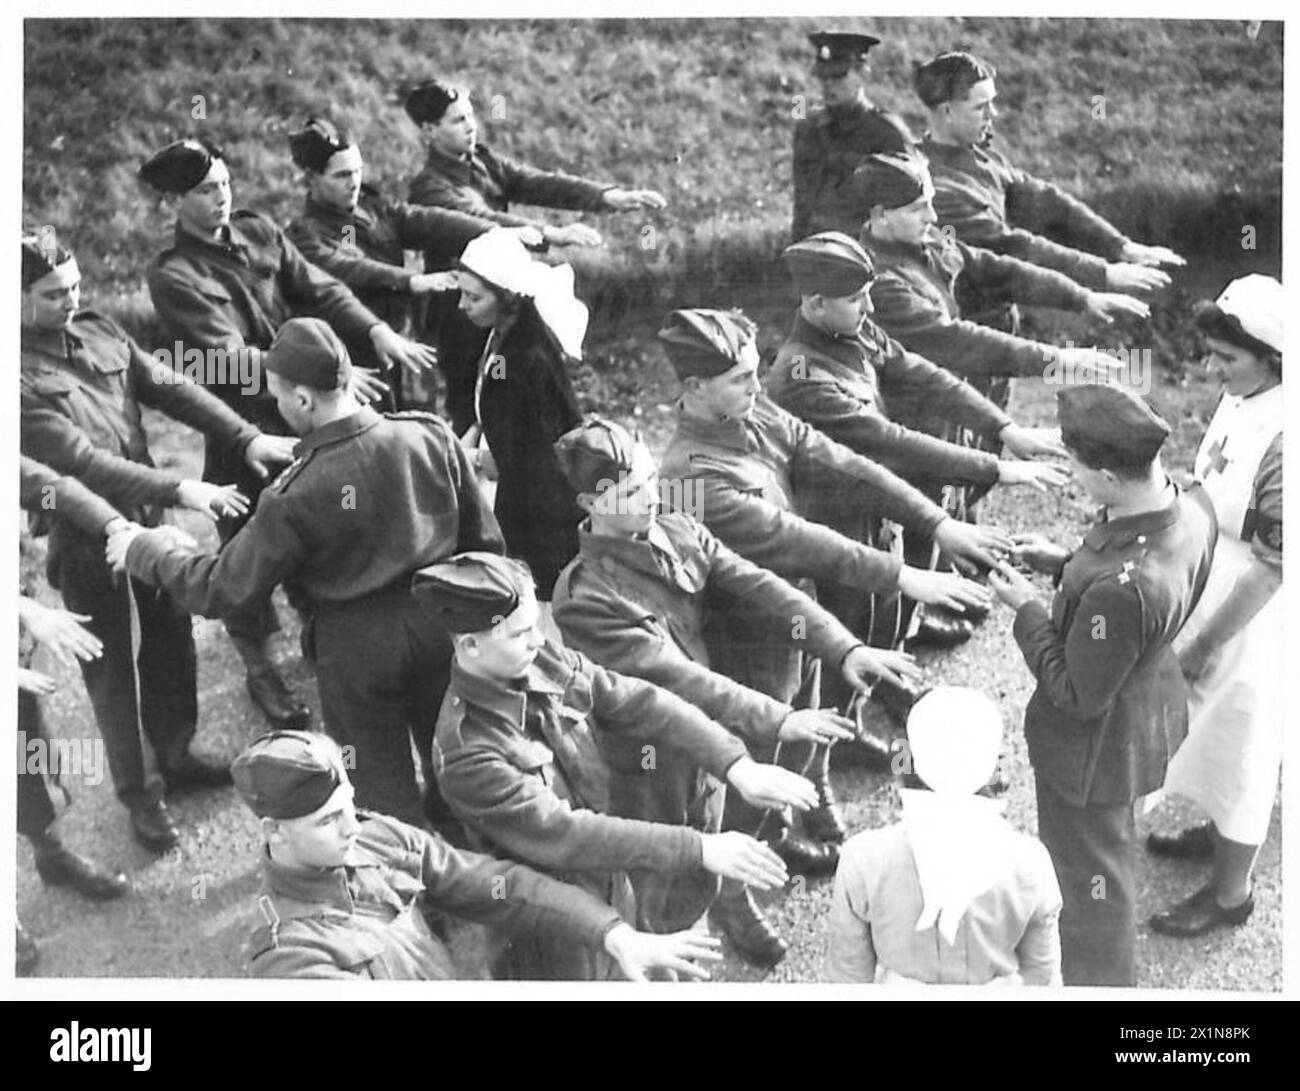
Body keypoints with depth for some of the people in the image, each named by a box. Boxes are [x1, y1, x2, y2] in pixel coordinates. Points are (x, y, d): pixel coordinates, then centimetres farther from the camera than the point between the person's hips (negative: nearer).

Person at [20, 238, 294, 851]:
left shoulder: (98, 332, 0)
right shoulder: (23, 377, -21)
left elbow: (167, 387, -1)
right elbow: (79, 460, -28)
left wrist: (245, 437, -11)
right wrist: (178, 490, -33)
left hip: (146, 520, 7)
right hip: (87, 541, -7)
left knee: (171, 639, 19)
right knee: (114, 668, 7)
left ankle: (173, 758, 40)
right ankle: (142, 796, 22)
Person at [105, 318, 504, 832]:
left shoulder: (296, 496, -24)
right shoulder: (431, 436, -13)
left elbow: (223, 589, -16)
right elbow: (484, 539, -2)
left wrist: (145, 552, -1)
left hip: (356, 646, -5)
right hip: (439, 622, 5)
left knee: (382, 787, 17)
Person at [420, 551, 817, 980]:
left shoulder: (547, 661, -10)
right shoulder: (465, 755, -29)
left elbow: (637, 703, -10)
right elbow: (560, 835, -32)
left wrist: (736, 765, -24)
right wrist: (700, 849, -34)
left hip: (612, 889, 6)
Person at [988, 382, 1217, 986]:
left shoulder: (1119, 589, -44)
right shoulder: (1192, 503, -18)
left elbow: (1078, 695, -28)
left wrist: (1026, 609, -17)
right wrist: (1063, 562, -3)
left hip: (1098, 747, -9)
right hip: (1153, 703, 9)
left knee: (1091, 879, 18)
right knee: (1112, 843, 34)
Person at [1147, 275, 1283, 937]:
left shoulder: (1281, 440, -31)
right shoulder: (1237, 400, -4)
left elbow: (1270, 566, -25)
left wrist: (1204, 644, -19)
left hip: (1250, 629, -8)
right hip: (1209, 602, 8)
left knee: (1241, 751, 10)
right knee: (1212, 730, 27)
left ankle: (1229, 893, 28)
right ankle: (1218, 832, 51)